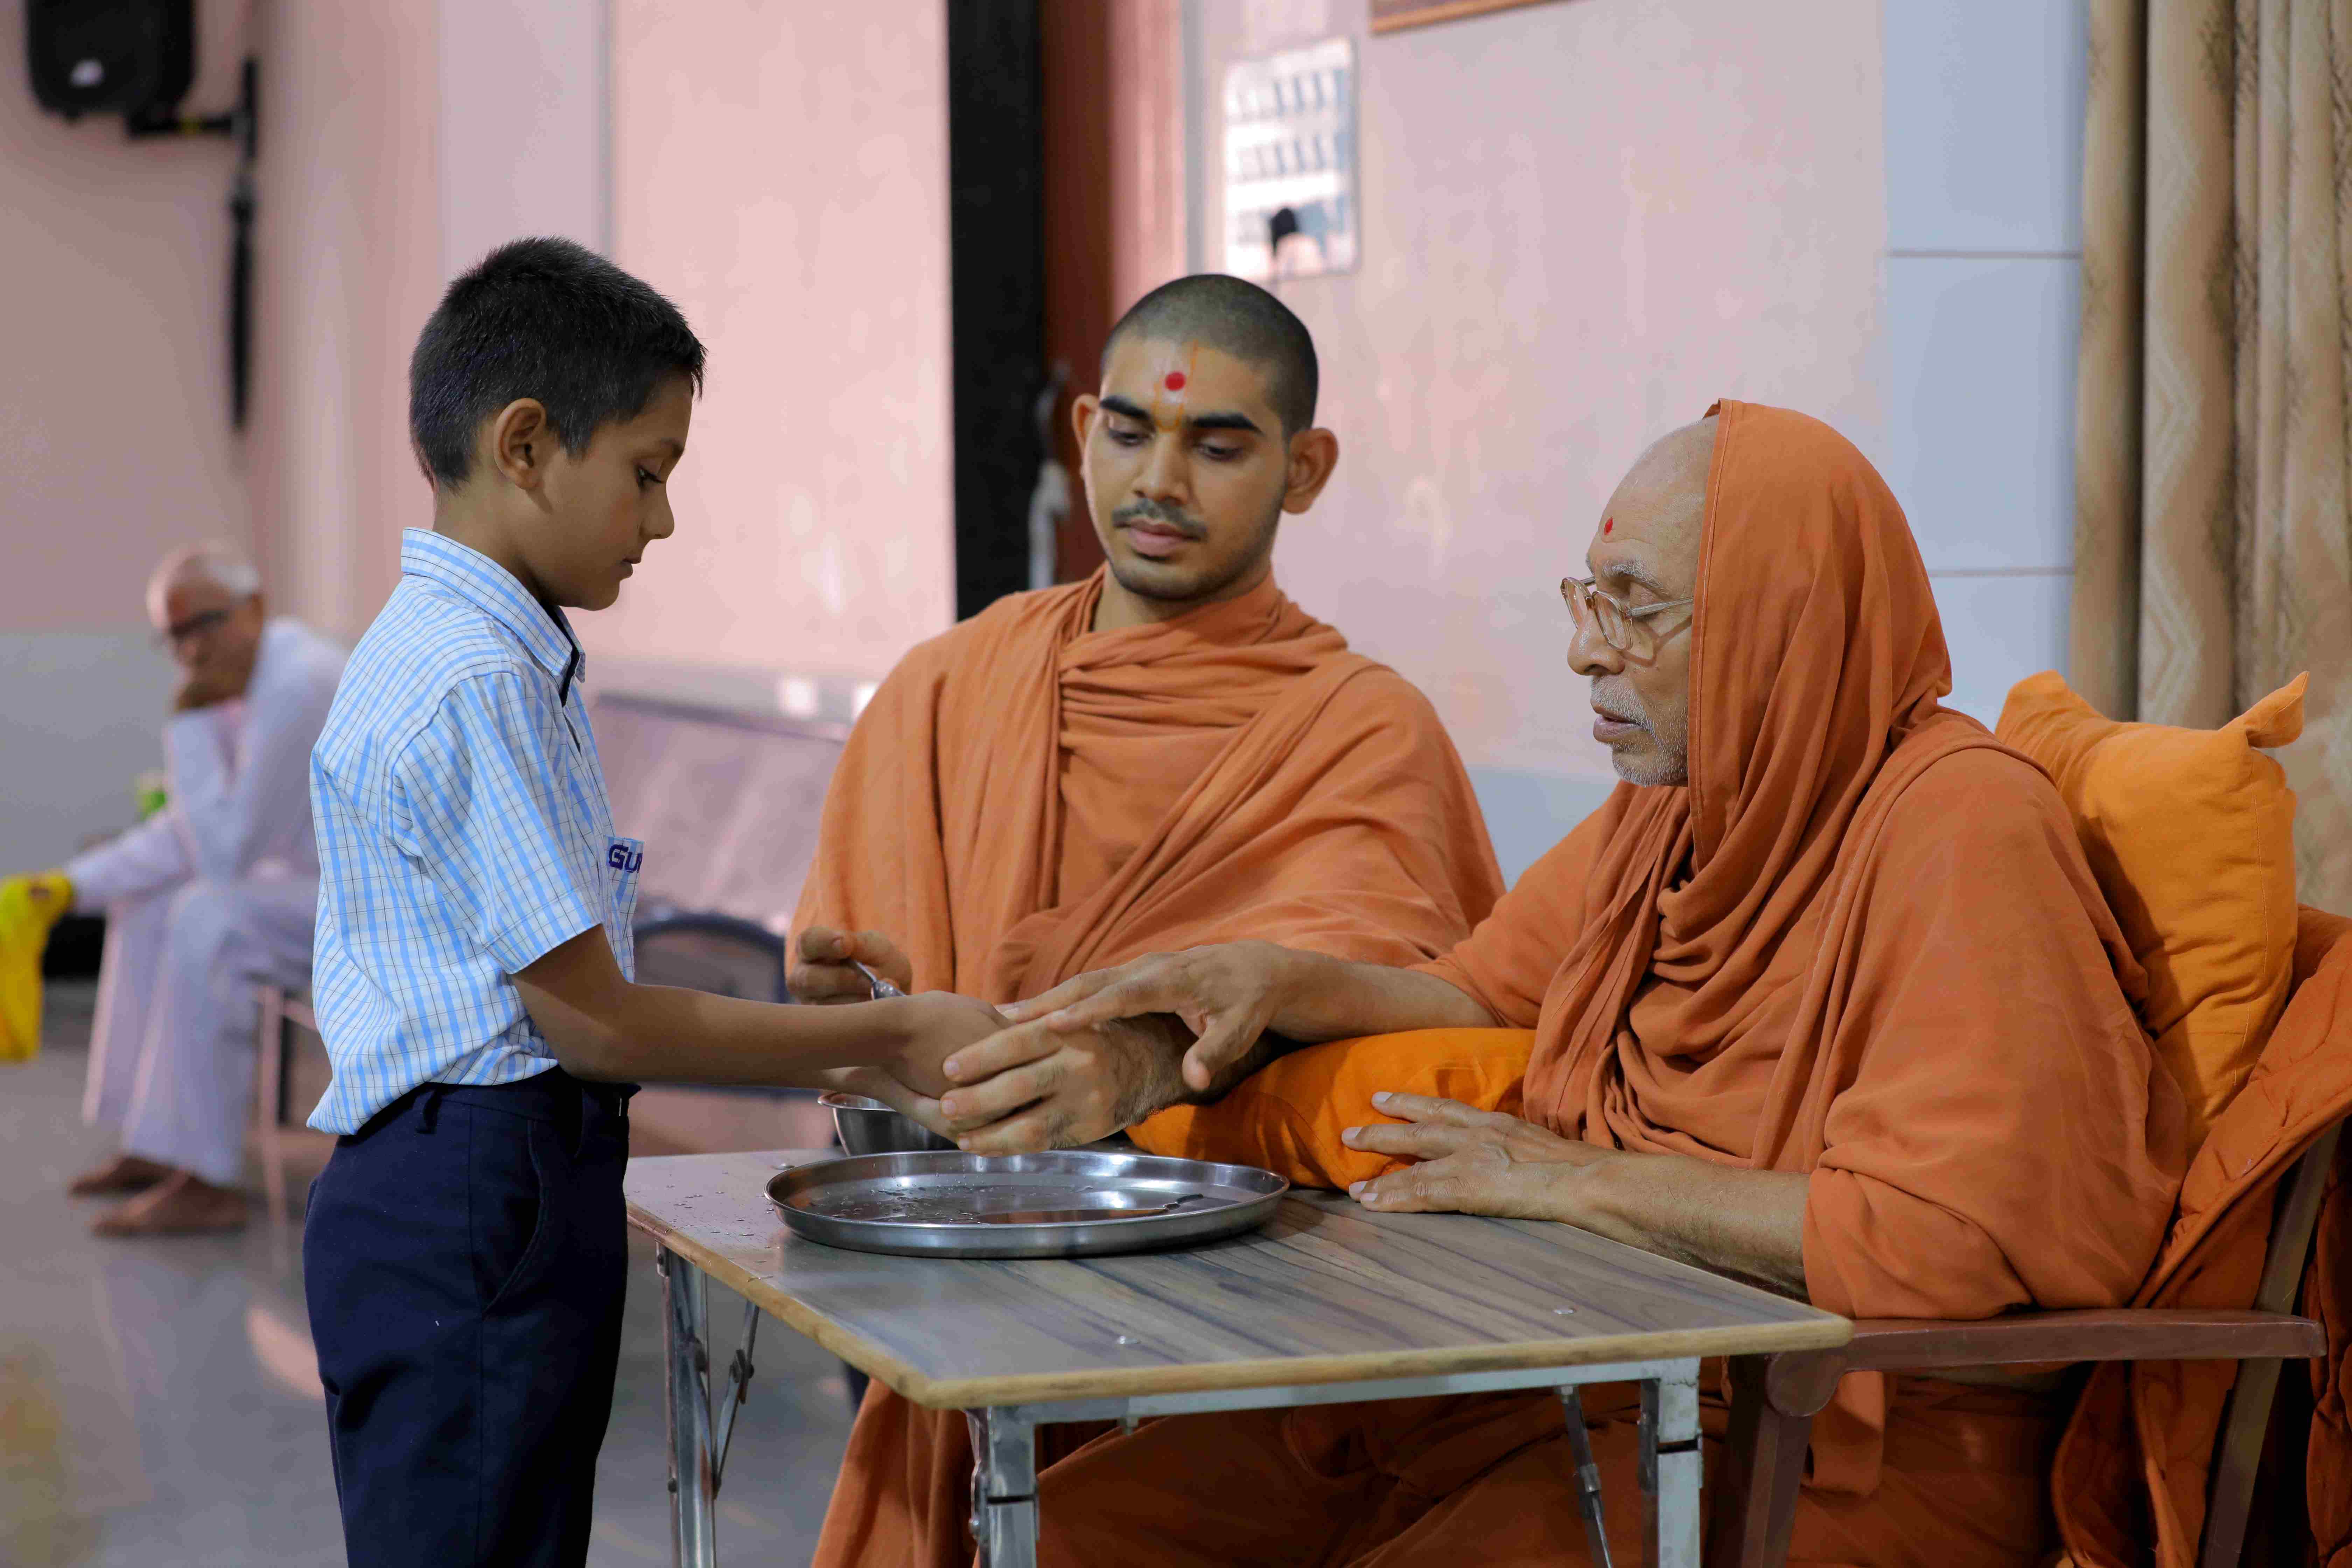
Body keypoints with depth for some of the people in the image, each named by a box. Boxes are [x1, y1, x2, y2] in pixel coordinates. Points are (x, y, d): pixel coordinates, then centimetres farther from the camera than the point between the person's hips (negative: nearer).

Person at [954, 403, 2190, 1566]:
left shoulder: (1962, 828, -15)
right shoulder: (1665, 811, 12)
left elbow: (1958, 1230, -24)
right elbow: (1484, 999, 27)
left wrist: (1578, 1181, -15)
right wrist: (1275, 980, 6)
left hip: (1853, 1459, -8)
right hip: (1589, 1384, 8)